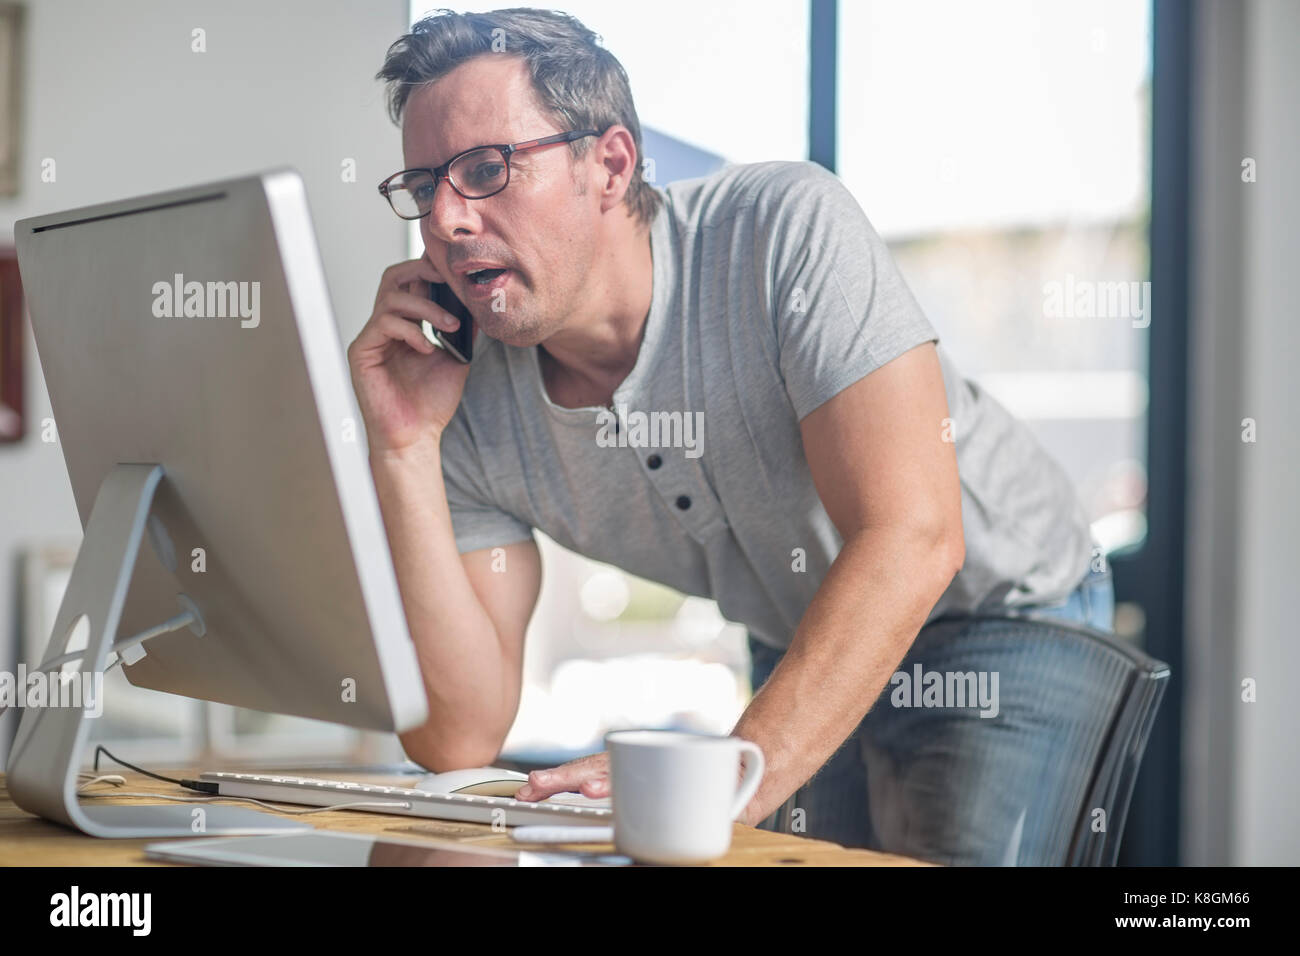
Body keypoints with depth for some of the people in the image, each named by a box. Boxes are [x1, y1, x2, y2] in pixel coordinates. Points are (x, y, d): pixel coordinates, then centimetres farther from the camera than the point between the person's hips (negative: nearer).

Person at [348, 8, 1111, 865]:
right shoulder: (475, 412, -15)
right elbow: (457, 742, -19)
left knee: (945, 853, -25)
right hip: (804, 650, 5)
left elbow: (910, 535, -35)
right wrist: (403, 450, -26)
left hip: (1004, 608, -4)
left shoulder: (784, 227, -27)